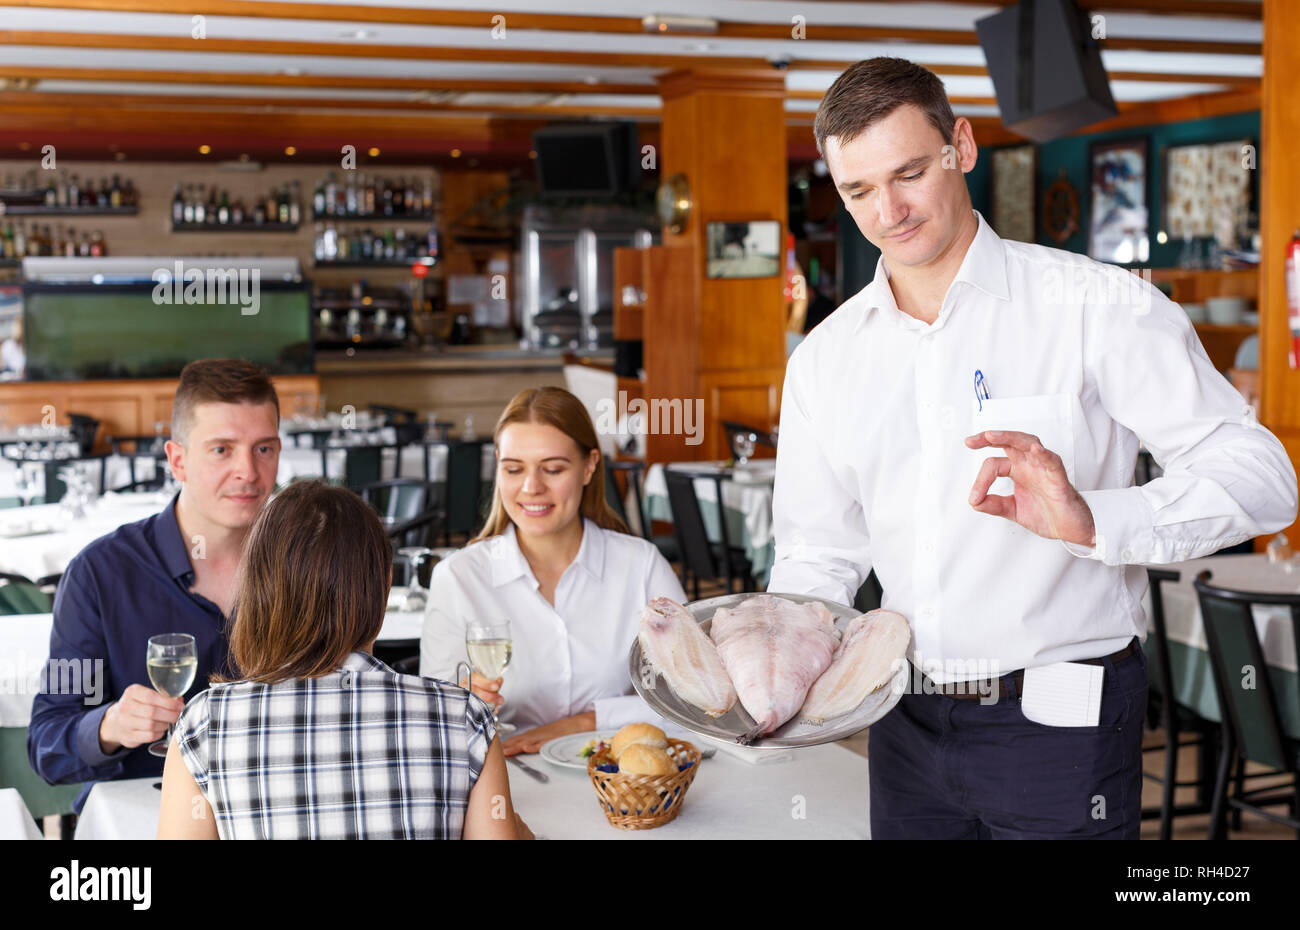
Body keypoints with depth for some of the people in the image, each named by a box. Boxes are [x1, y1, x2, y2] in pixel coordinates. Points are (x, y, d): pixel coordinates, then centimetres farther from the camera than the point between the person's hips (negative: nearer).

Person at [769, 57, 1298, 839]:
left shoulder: (1096, 307, -8)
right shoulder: (826, 358, 7)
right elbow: (818, 550, 11)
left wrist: (1094, 523, -30)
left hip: (1061, 720, -4)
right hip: (909, 721, 4)